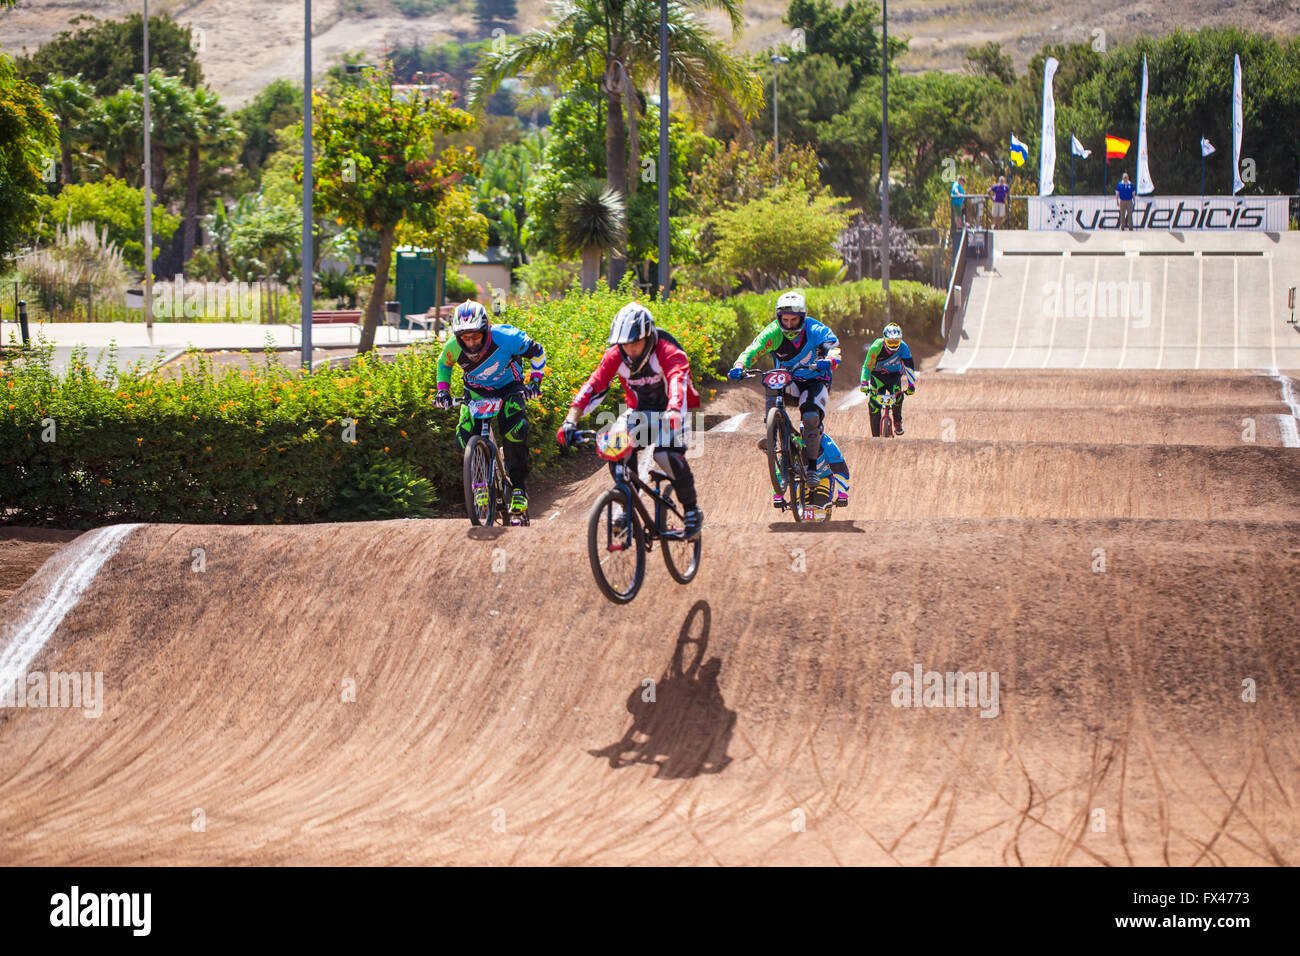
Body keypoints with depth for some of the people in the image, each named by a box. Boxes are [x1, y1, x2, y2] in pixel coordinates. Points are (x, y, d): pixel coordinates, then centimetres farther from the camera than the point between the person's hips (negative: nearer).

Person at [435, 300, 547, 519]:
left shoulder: (504, 338, -32)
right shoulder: (453, 347, -23)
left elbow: (536, 351, -13)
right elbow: (444, 364, 4)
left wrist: (534, 381, -20)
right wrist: (443, 390, -7)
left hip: (508, 388, -3)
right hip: (476, 391, 3)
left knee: (514, 431, -28)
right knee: (465, 437, -19)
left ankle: (519, 489, -14)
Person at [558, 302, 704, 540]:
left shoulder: (666, 351, -26)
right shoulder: (616, 355, -14)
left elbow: (677, 380, -43)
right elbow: (593, 385, -20)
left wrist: (674, 412, -63)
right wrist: (570, 421, -32)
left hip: (670, 410, -4)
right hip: (640, 411, 4)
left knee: (667, 455, -28)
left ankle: (691, 511, -8)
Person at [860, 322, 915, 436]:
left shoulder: (903, 347, -21)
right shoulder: (876, 347, -25)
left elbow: (909, 366, -18)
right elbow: (867, 366, -21)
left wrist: (911, 385, -27)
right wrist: (864, 383, -33)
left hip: (894, 375, 1)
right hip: (877, 375, -1)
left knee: (898, 396, -27)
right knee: (874, 404, -14)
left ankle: (898, 422, -3)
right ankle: (875, 435, -4)